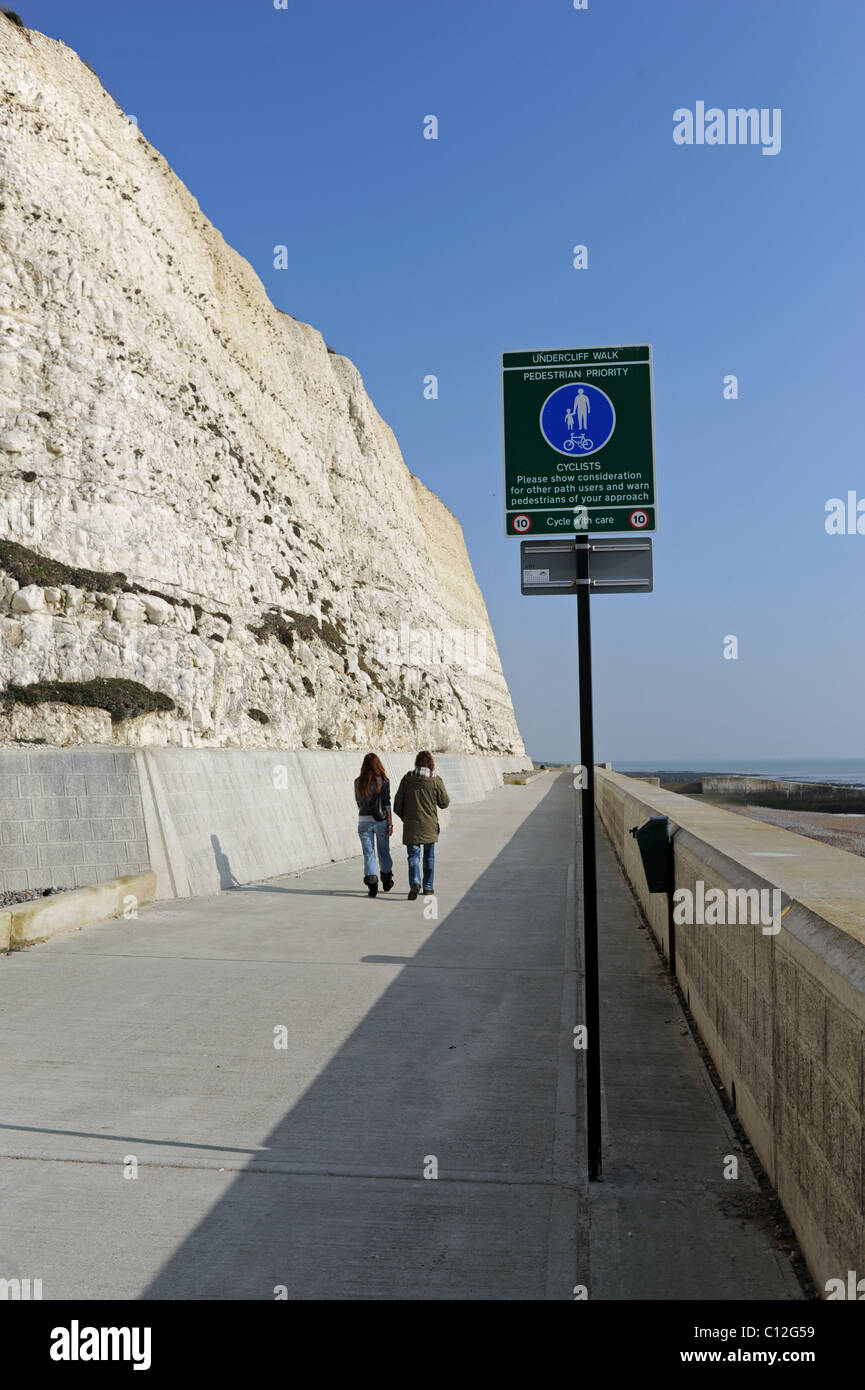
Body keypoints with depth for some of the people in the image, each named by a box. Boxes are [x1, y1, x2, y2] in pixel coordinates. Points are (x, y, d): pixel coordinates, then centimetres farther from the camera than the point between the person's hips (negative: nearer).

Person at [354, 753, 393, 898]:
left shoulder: (358, 782, 1)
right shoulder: (383, 781, -7)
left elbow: (358, 803, 11)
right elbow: (387, 805, -9)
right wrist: (390, 824, -6)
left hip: (363, 821, 1)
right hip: (380, 820, -1)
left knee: (368, 854, 4)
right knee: (384, 852, 15)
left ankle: (372, 886, -5)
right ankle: (387, 883, 28)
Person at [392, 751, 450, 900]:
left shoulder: (407, 779, -3)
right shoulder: (436, 781, -8)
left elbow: (397, 804, -1)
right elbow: (444, 803, 1)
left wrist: (404, 817, 15)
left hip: (411, 826, 0)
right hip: (430, 826, 0)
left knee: (413, 855, 0)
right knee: (429, 856, 15)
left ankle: (415, 883, -22)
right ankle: (428, 887, 21)